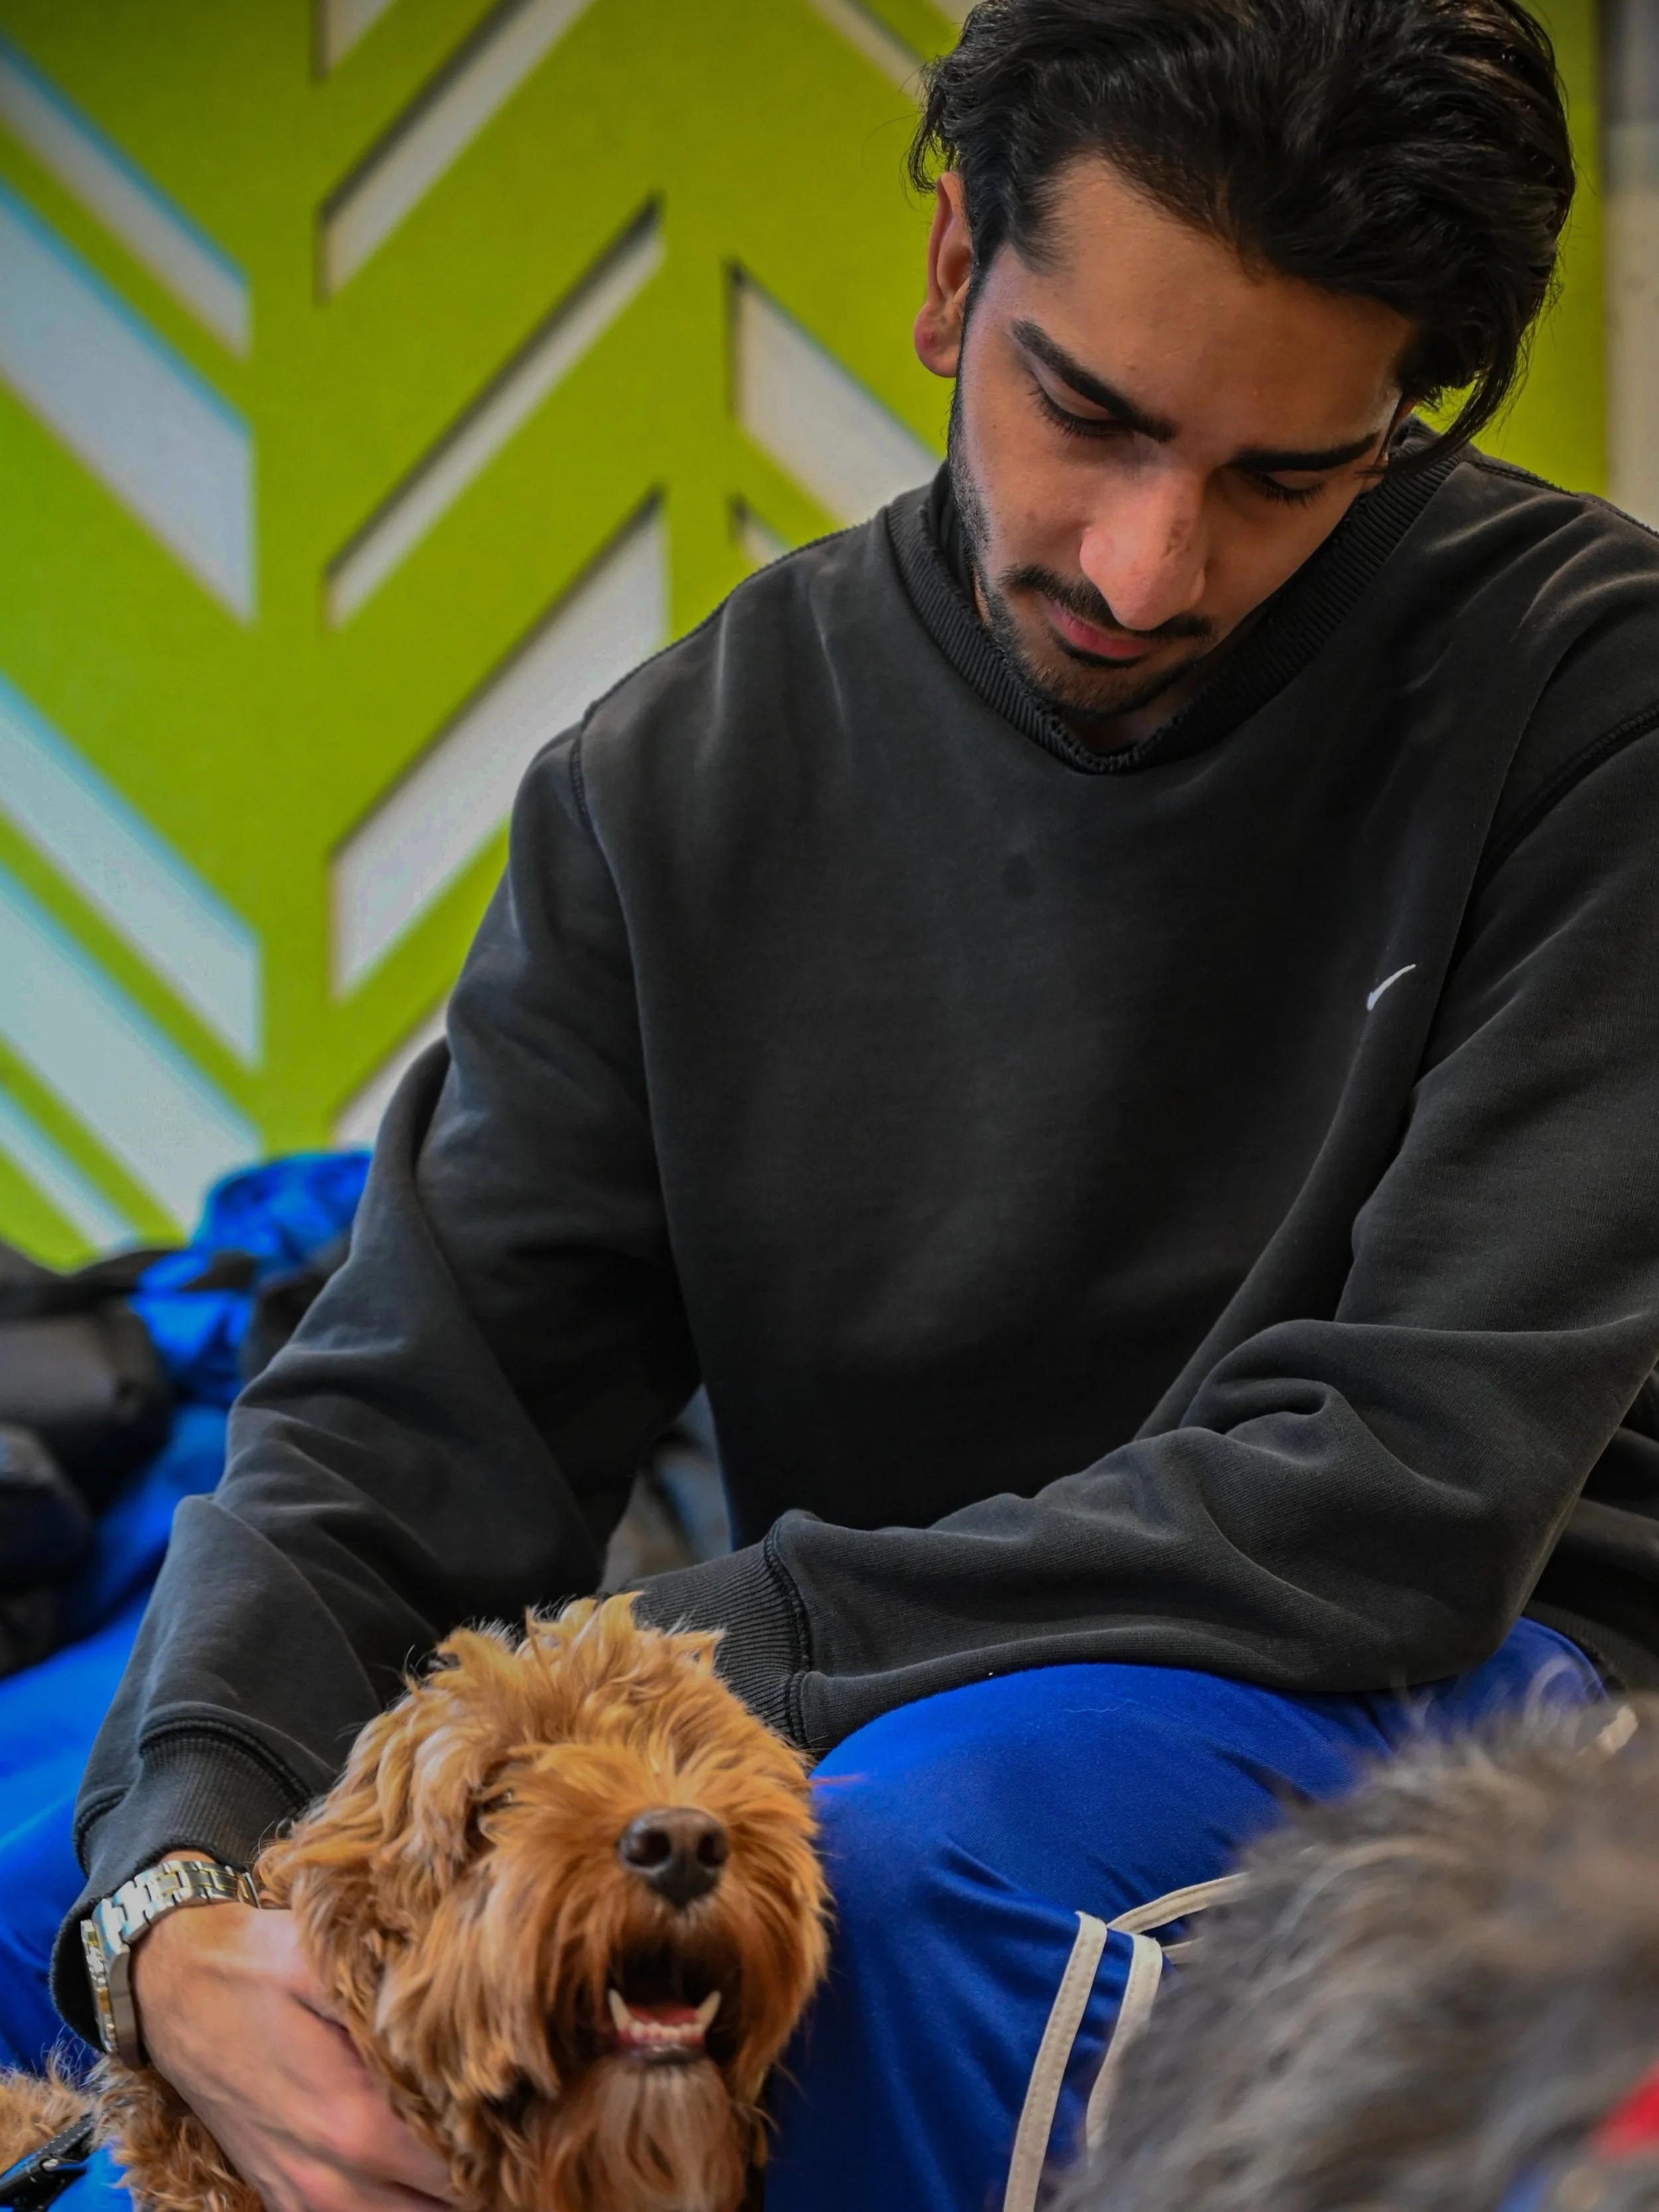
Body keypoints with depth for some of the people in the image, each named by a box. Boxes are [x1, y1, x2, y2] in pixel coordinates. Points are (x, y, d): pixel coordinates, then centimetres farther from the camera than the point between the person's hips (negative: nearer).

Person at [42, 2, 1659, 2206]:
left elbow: (1408, 1488, -21)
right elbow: (405, 1424, -6)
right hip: (902, 1711, 4)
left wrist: (664, 1663, -24)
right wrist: (177, 1891, -27)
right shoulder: (679, 781, -1)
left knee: (917, 1830, -36)